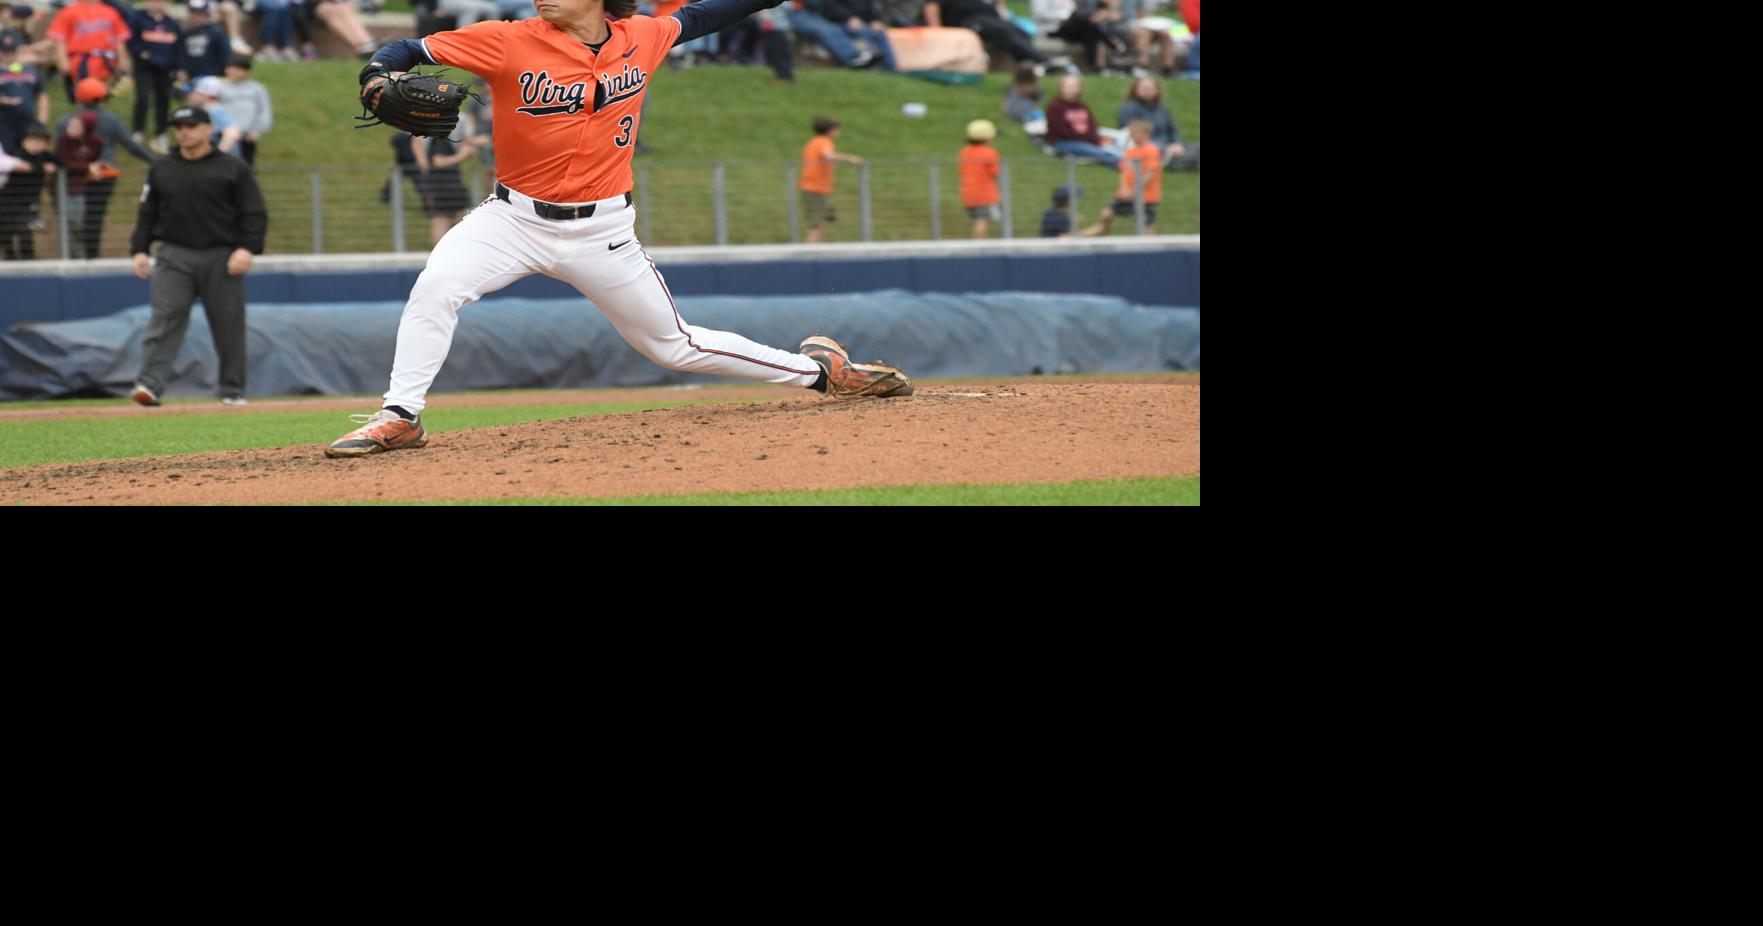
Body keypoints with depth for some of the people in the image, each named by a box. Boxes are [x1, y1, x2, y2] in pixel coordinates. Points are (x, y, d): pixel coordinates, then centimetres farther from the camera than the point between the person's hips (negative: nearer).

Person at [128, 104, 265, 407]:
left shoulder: (233, 169, 4)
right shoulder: (161, 170, 13)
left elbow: (255, 214, 1)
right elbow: (147, 214, 16)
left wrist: (247, 248, -13)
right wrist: (139, 250, 4)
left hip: (221, 257, -1)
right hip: (174, 256, 1)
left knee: (229, 325, 2)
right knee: (165, 319, -13)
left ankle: (233, 391, 14)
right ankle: (149, 385, -23)